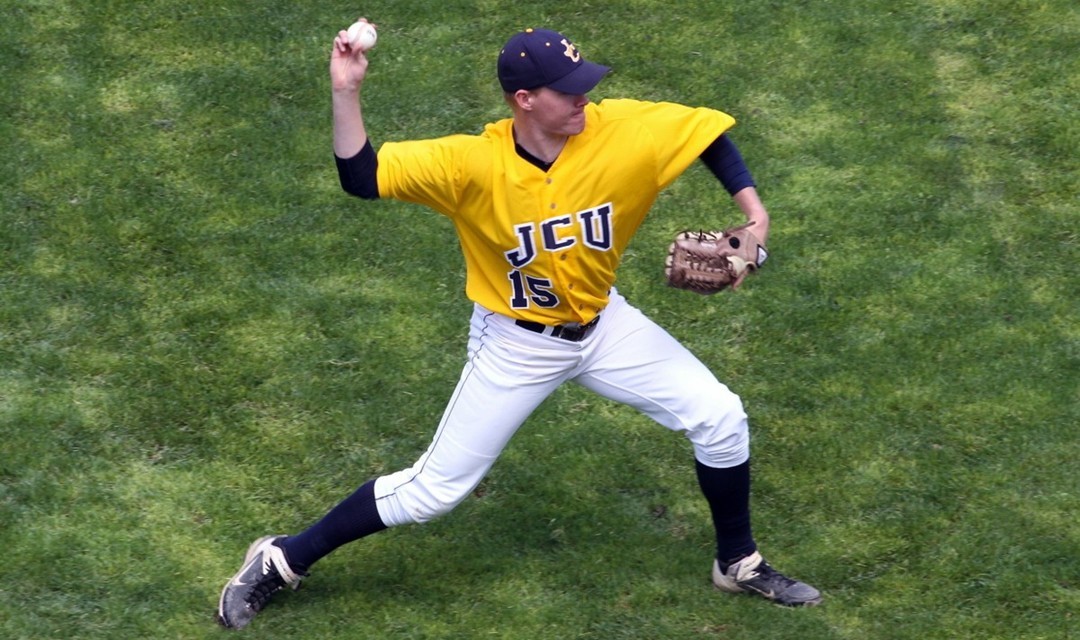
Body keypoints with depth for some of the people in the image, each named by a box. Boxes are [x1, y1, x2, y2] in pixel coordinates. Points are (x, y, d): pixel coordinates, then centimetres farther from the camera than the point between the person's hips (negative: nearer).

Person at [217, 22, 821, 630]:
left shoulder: (624, 130, -21)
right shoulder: (473, 163, -28)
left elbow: (707, 126, -7)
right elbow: (361, 176, -30)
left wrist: (751, 206, -18)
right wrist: (347, 93, -42)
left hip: (604, 326, 4)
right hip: (516, 345, -4)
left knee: (720, 418, 0)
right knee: (433, 489, -2)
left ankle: (739, 563, 25)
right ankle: (283, 560, 15)